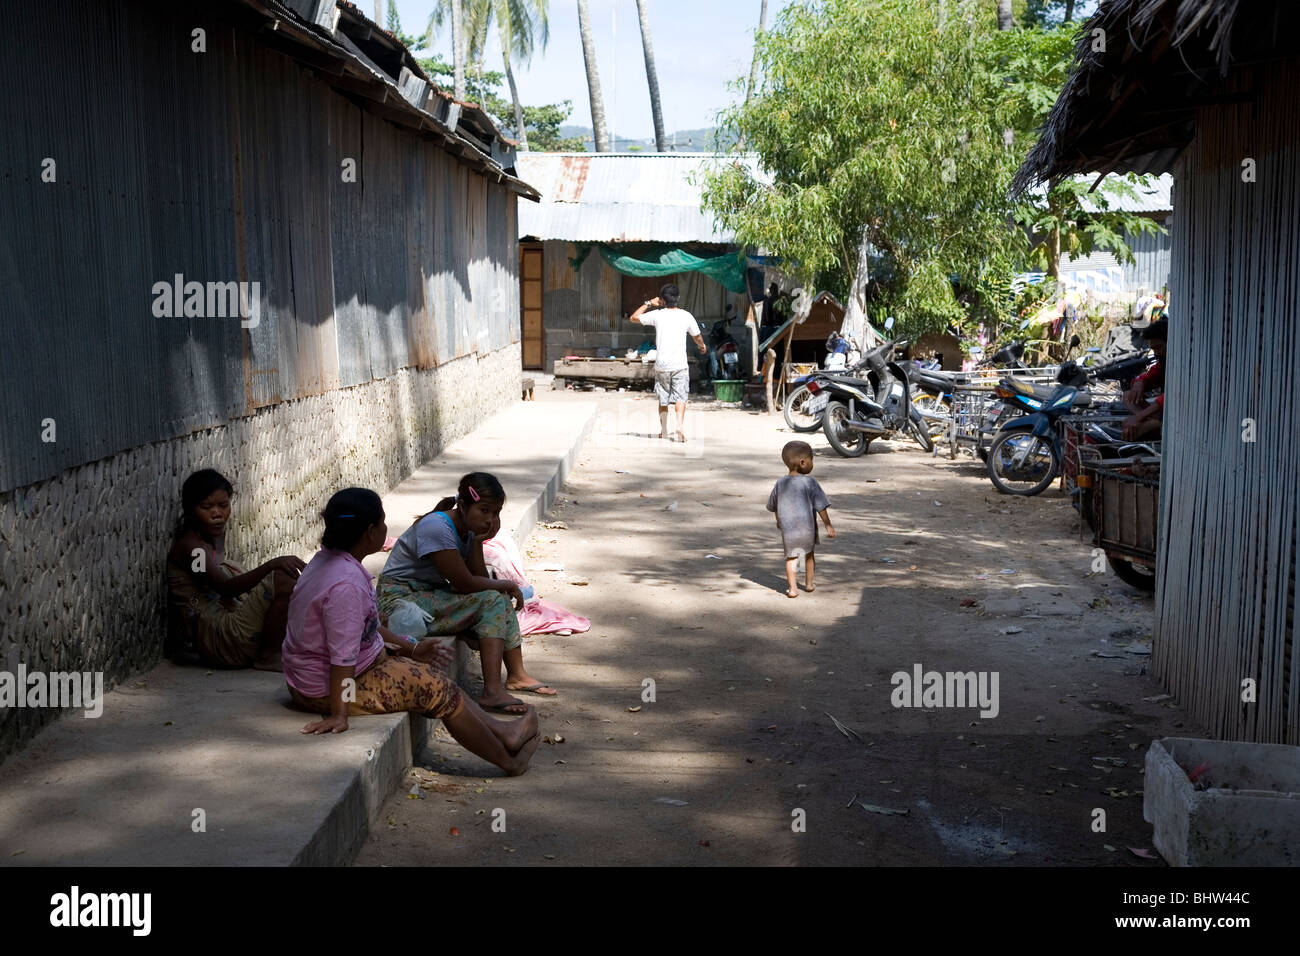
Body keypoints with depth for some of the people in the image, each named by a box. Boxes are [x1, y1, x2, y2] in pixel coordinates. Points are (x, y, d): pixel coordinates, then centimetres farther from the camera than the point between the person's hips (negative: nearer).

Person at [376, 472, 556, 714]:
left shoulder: (469, 530, 5)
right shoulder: (437, 528, -23)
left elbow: (480, 580, 0)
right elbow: (465, 584, -22)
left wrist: (477, 541, -11)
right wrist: (507, 585, -9)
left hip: (431, 595, 10)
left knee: (500, 599, 7)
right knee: (491, 600, -20)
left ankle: (517, 674, 12)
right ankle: (492, 692, -24)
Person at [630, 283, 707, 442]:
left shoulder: (658, 315, -3)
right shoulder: (686, 316, 0)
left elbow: (634, 317, 8)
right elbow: (697, 336, 14)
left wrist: (648, 303, 17)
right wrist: (702, 346, 35)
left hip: (662, 364, 0)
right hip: (680, 364, 0)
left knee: (663, 398, 13)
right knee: (680, 396, 1)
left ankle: (663, 430, 20)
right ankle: (680, 424, -21)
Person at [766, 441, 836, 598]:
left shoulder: (780, 483, 1)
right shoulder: (809, 482, -11)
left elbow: (773, 505, 15)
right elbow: (821, 506, -12)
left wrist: (779, 521, 32)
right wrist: (828, 525, -7)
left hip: (787, 528, 2)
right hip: (807, 526, -1)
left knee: (791, 557, 9)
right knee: (808, 554, 19)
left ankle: (792, 588, 0)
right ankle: (809, 584, 29)